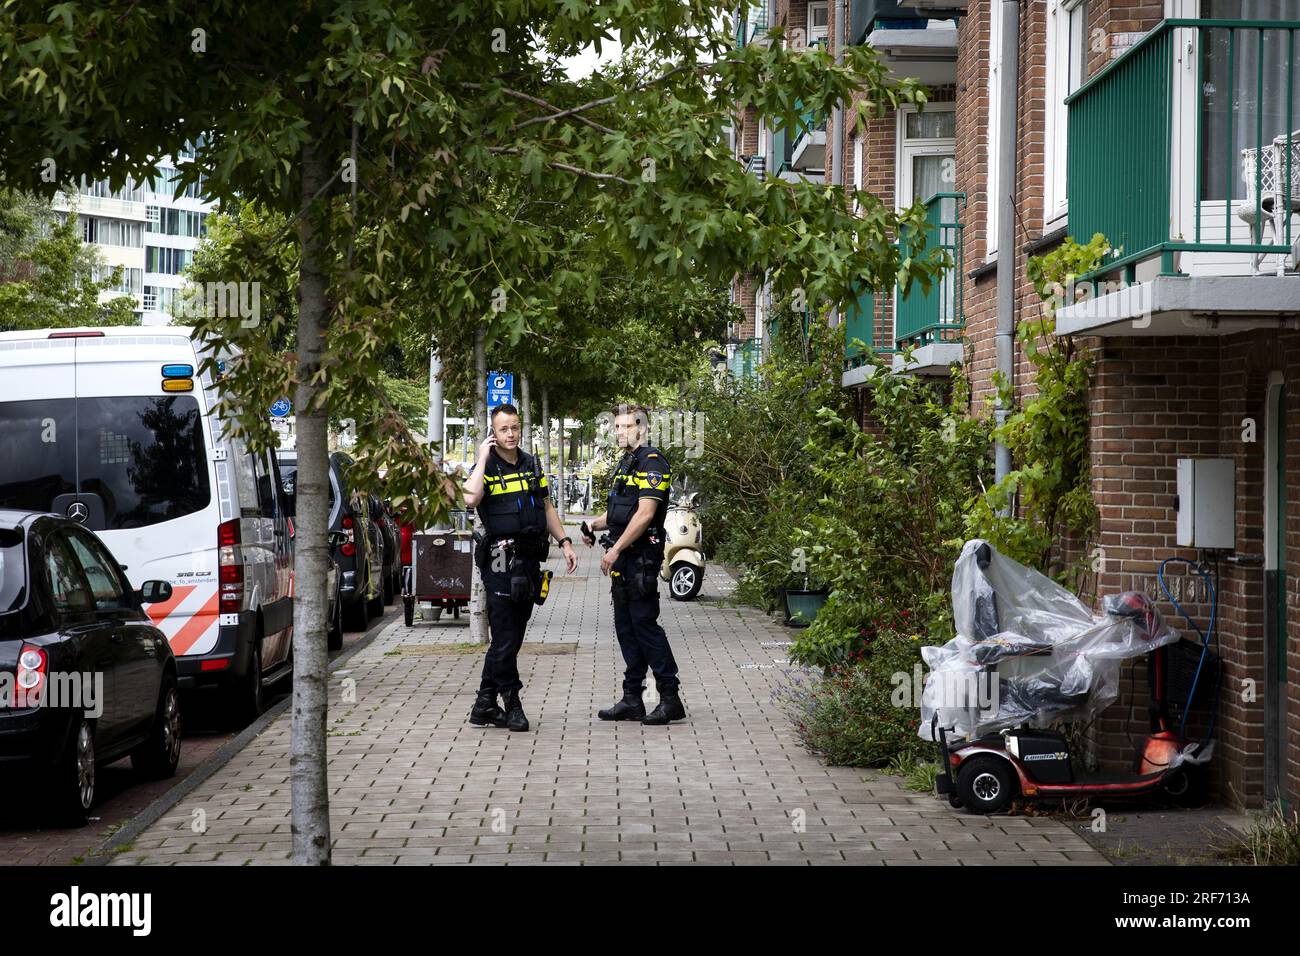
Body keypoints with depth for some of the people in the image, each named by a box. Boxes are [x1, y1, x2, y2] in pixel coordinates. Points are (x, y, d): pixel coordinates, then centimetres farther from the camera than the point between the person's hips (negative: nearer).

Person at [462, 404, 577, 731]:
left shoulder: (531, 464, 13)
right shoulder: (486, 467, -7)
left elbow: (547, 507, 21)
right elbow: (470, 498, -28)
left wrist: (565, 542, 13)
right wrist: (483, 459, -21)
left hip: (529, 558, 7)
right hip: (501, 559, -7)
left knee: (511, 638, 9)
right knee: (505, 637, -5)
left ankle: (485, 706, 16)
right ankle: (512, 704, 5)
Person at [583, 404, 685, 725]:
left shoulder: (651, 462, -12)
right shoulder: (627, 463, 19)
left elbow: (645, 513, -21)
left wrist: (615, 550, -20)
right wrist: (594, 525, 7)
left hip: (642, 557, -10)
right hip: (624, 559, 10)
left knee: (644, 623, -10)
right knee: (626, 627, 10)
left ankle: (671, 699, -6)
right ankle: (632, 700, 15)